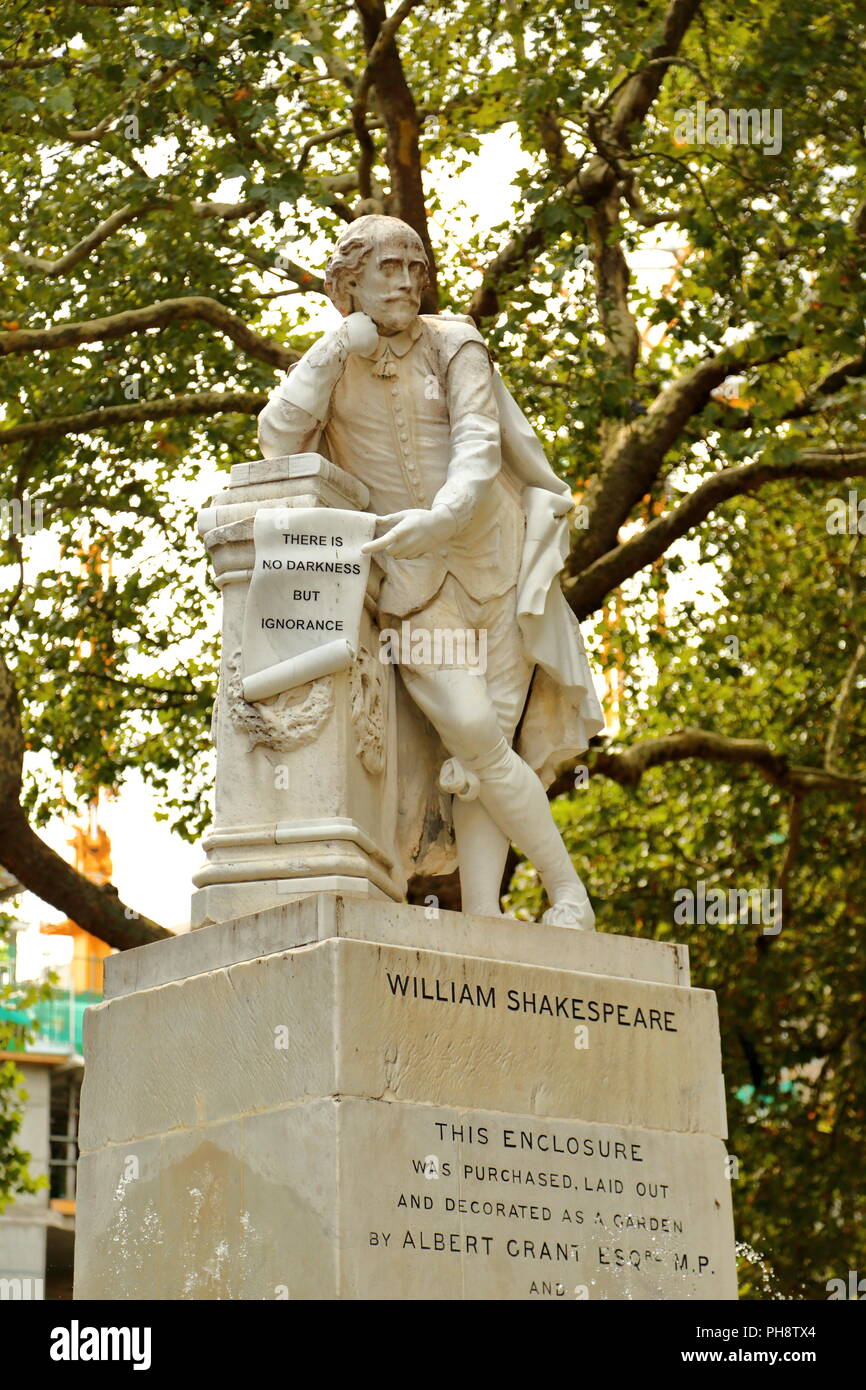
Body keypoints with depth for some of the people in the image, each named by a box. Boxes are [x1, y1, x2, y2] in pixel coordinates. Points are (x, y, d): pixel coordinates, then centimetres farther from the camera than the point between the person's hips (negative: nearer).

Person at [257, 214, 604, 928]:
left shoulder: (453, 344, -2)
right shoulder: (330, 363, 7)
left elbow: (480, 445, -16)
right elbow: (279, 439, -8)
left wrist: (441, 516, -34)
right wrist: (338, 348, -12)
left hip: (494, 556, -1)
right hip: (413, 580, 1)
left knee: (481, 746, -9)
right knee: (472, 733, -17)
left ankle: (481, 925, -9)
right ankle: (569, 889, -9)